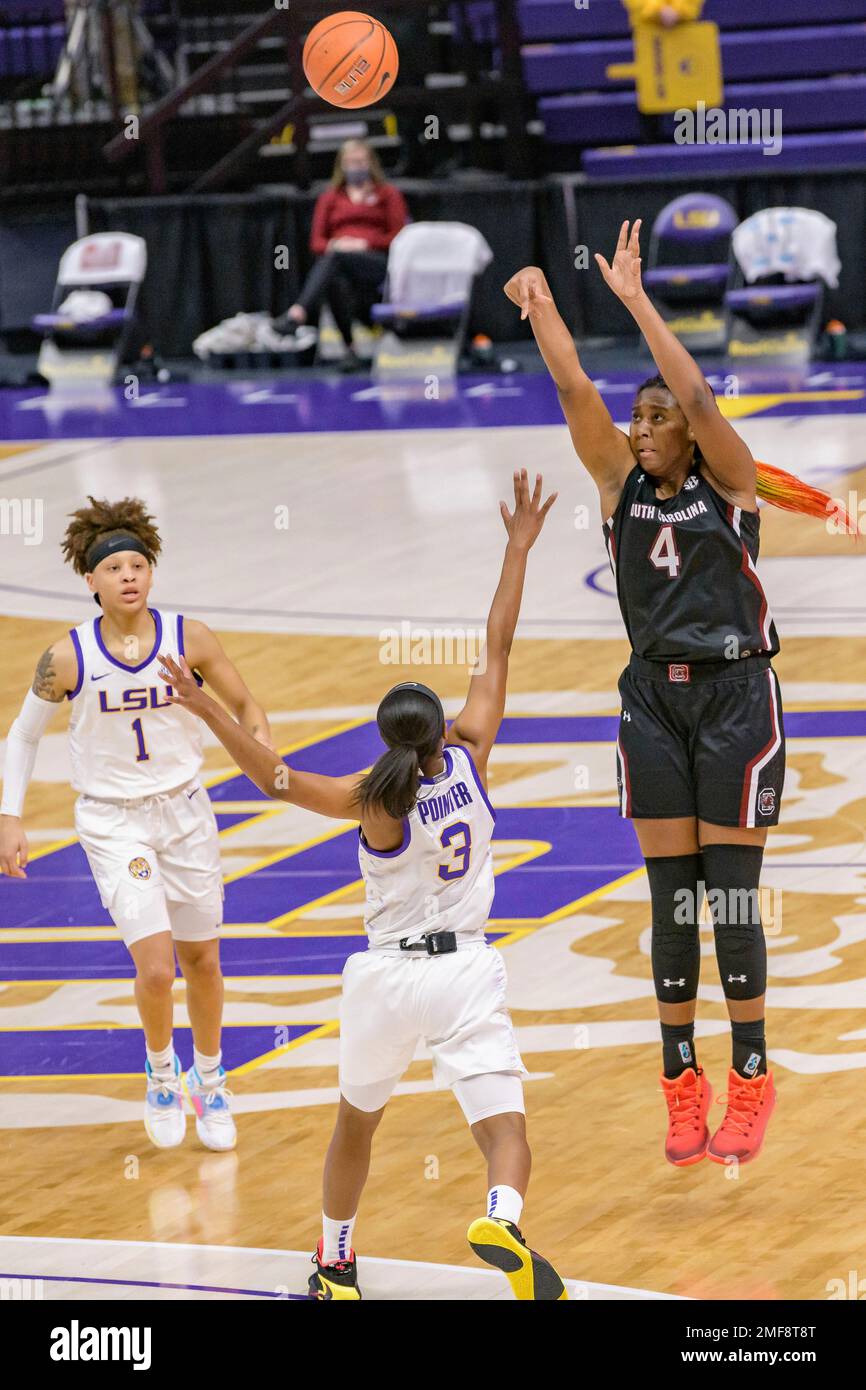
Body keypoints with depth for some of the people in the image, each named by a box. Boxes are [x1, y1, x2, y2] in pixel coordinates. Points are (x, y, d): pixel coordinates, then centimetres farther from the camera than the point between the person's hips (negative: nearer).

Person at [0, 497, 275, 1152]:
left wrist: (261, 740, -17)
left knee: (202, 960, 13)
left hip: (185, 810, 2)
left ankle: (209, 1079, 37)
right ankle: (160, 1071, 14)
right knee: (155, 965, -15)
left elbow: (245, 705, 3)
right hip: (113, 822, -2)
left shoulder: (189, 637, -10)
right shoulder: (68, 657, -13)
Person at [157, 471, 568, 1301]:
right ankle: (502, 1220, -40)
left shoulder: (377, 801, -12)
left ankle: (335, 1270, 31)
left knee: (355, 1123, 22)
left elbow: (277, 780, -25)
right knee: (505, 1130, -8)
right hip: (466, 970, 0)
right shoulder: (469, 758, -5)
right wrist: (518, 549, 9)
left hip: (387, 976, 0)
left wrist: (206, 709, -28)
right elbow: (497, 651, 2)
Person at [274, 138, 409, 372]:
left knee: (335, 257, -38)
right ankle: (349, 348, -41)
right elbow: (316, 242, 18)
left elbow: (398, 237, 9)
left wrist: (365, 243, -8)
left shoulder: (388, 195, 22)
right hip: (337, 265, 3)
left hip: (378, 263, -2)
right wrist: (333, 245, -7)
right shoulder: (329, 199, 28)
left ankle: (297, 314, -59)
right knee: (337, 283, -39)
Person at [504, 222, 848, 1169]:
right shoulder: (621, 480, 4)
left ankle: (750, 1087, 5)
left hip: (735, 698, -4)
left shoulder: (729, 481, -5)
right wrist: (540, 303, -19)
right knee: (671, 899, 4)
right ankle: (682, 1089, 8)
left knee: (732, 896, -3)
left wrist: (635, 299, -25)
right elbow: (574, 390, -7)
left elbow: (697, 395, -21)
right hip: (655, 699, 4)